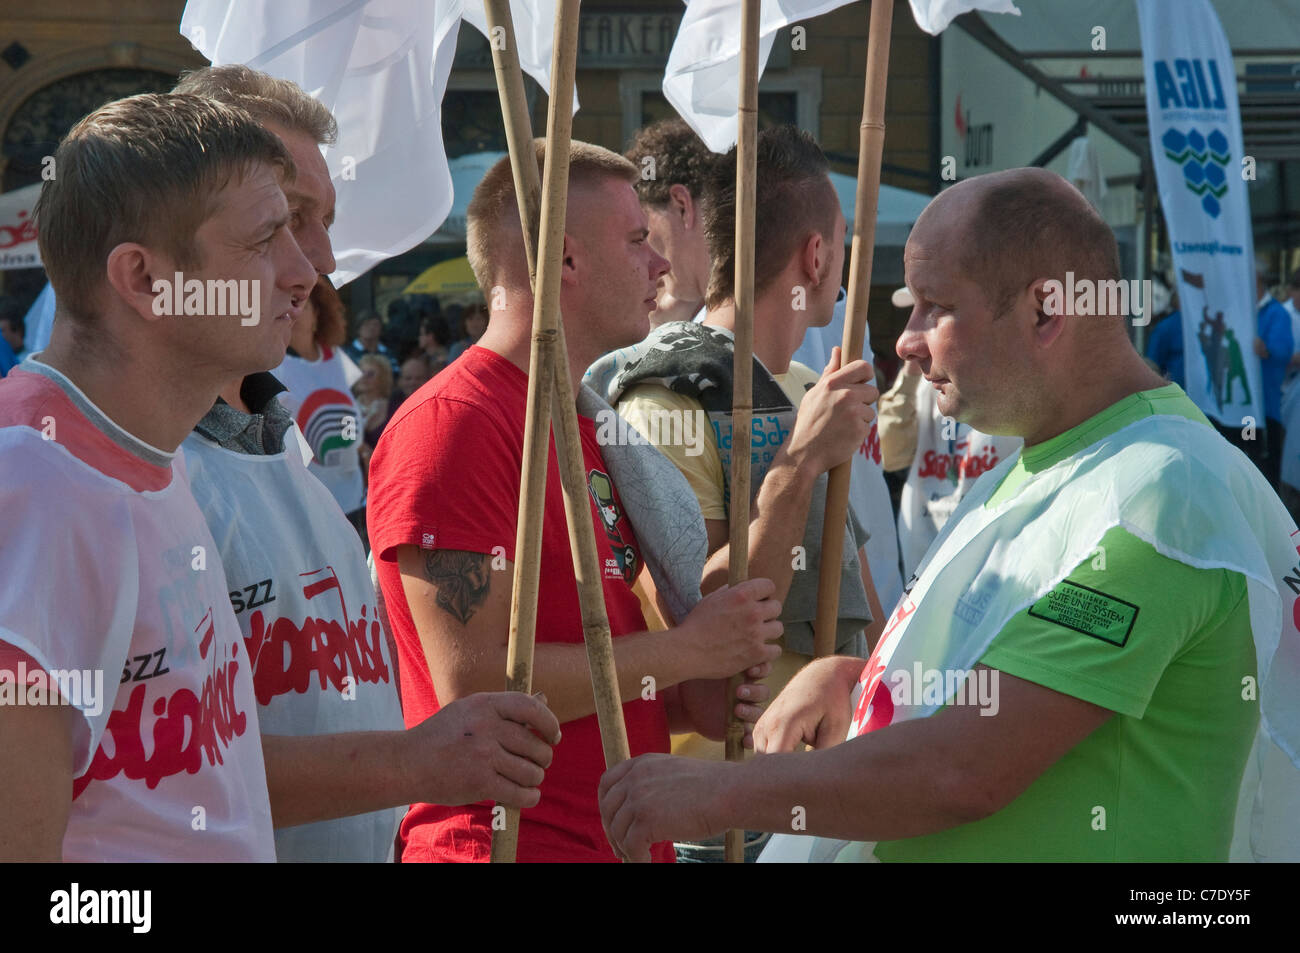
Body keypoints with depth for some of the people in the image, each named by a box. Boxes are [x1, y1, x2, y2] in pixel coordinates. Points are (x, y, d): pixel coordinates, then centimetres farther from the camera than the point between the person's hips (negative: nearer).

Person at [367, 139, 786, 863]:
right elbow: (472, 683, -22)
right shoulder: (452, 422, -15)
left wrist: (688, 701, 1)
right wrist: (686, 649, -14)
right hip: (515, 843, -9)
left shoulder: (590, 425, 15)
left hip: (627, 838, 9)